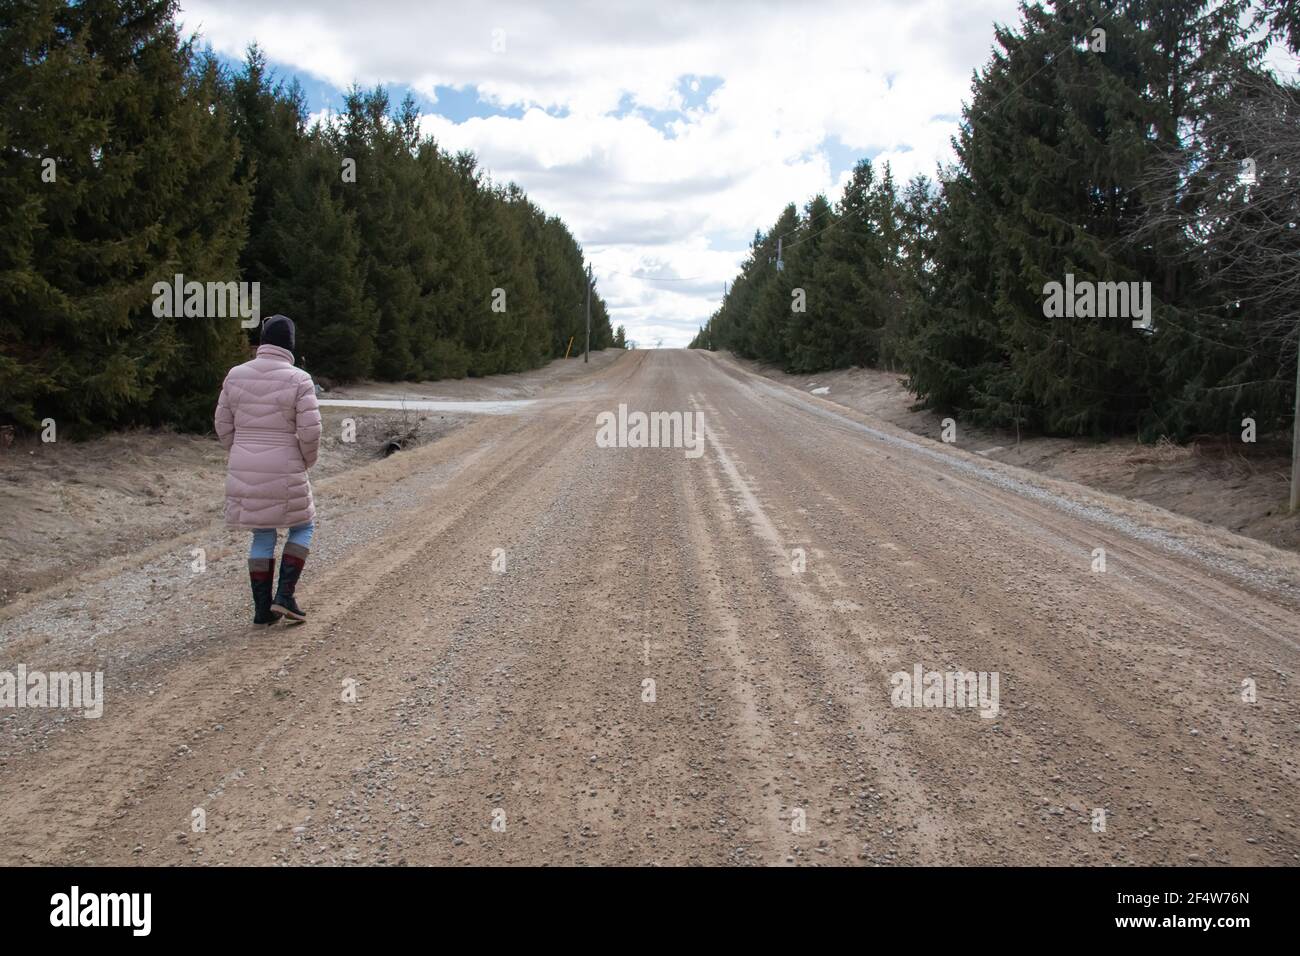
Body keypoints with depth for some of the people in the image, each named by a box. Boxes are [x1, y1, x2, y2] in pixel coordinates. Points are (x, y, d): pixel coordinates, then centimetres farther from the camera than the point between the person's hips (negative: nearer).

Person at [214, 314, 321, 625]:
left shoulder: (236, 375, 1)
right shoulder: (298, 380, -12)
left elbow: (224, 425, 6)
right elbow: (310, 431, -16)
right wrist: (306, 461, 4)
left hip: (245, 473, 4)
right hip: (284, 475, -4)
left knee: (263, 536, 17)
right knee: (303, 526, 18)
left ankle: (262, 608, 16)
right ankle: (284, 596, 6)